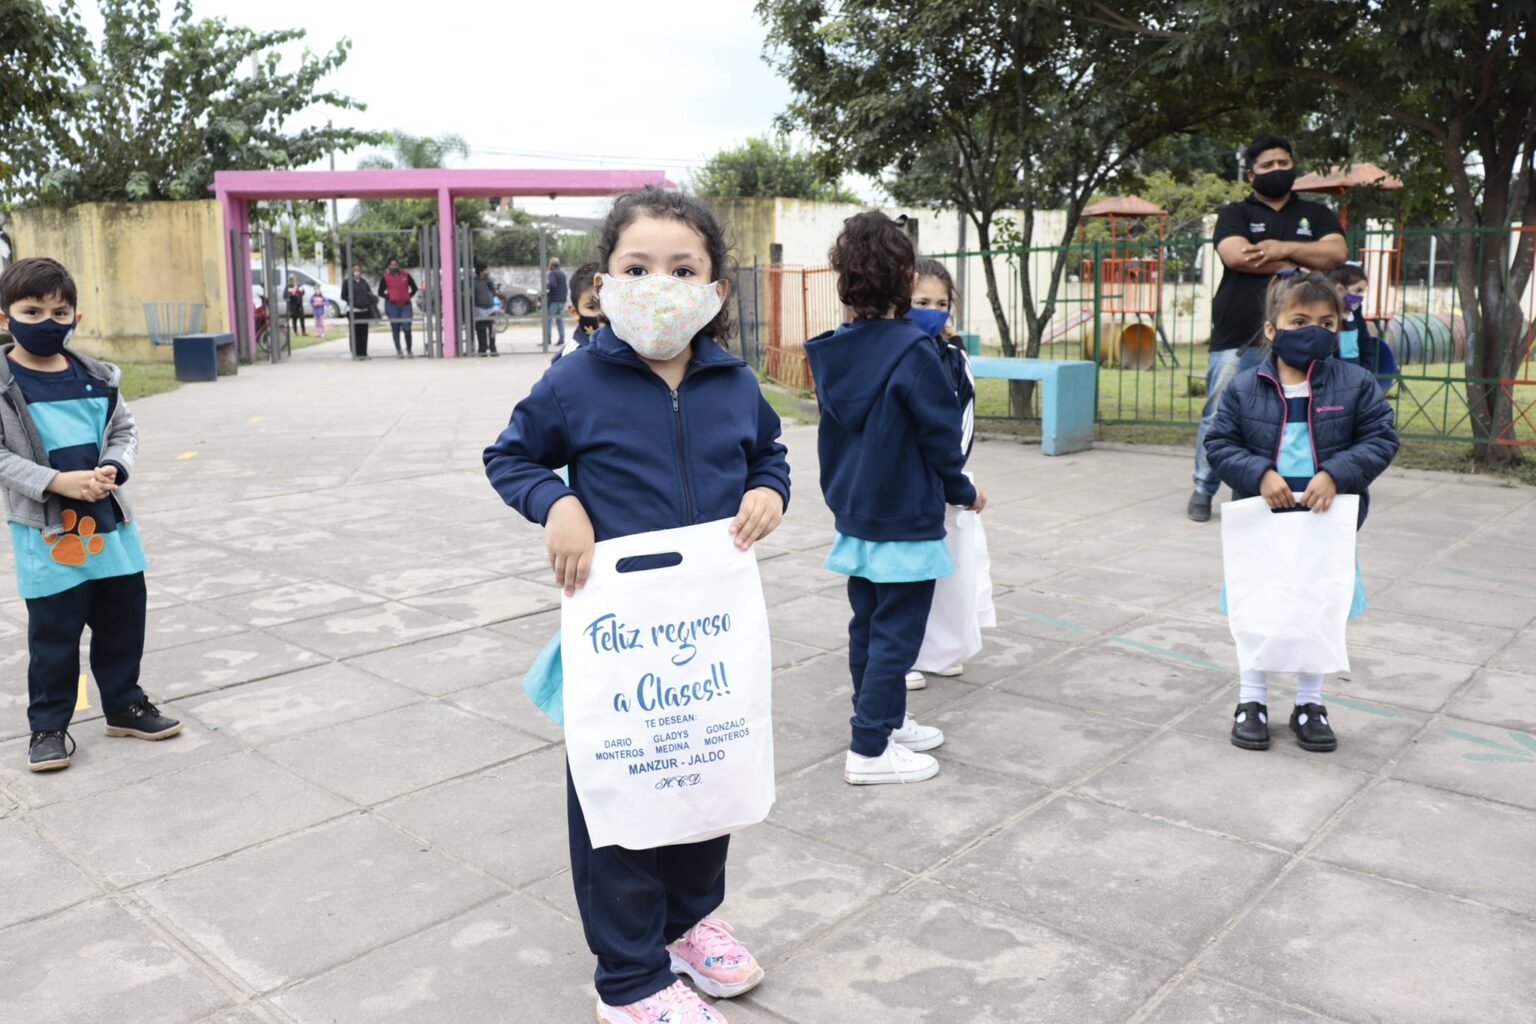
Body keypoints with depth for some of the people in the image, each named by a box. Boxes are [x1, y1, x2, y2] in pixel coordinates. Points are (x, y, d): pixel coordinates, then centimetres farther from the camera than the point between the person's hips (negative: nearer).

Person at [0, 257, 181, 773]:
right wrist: (57, 482, -22)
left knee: (123, 620, 14)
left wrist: (113, 470, -10)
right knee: (53, 633, 5)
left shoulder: (97, 376, 4)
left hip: (109, 520, 4)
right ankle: (48, 725, 21)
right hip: (44, 530, -4)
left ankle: (125, 705, 32)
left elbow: (125, 430, 10)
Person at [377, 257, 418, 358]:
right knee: (395, 329, 2)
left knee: (407, 328, -5)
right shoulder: (385, 278, 5)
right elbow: (380, 292, 9)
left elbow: (414, 288, 16)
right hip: (392, 306, 0)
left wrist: (409, 297, 5)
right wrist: (388, 298, -3)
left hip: (405, 305, 0)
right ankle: (398, 351, 10)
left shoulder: (406, 276, 7)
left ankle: (409, 351, 5)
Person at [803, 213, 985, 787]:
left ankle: (885, 722, 32)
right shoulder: (913, 352, -19)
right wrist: (963, 493, 3)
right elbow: (941, 437, -13)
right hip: (905, 519, -7)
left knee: (869, 626, 17)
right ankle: (869, 750, 7)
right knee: (896, 633, 2)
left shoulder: (832, 353, 2)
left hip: (854, 513, 7)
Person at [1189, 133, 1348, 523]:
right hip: (1237, 339, -2)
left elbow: (1336, 253, 1)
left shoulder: (1316, 214, 19)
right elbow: (1236, 255, -11)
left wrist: (1285, 247, -12)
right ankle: (1203, 490, 9)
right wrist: (1302, 264, -5)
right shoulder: (1234, 213, 10)